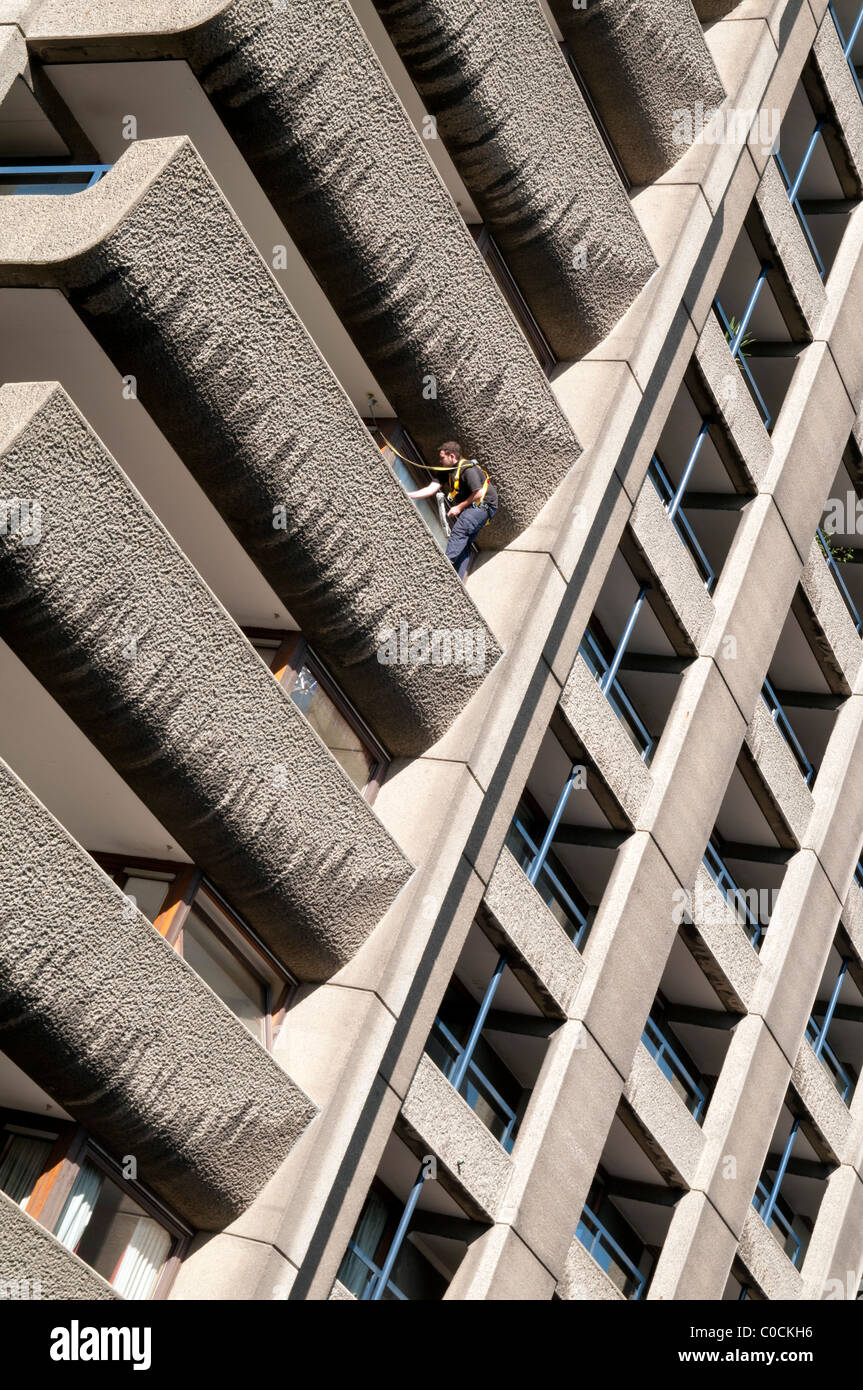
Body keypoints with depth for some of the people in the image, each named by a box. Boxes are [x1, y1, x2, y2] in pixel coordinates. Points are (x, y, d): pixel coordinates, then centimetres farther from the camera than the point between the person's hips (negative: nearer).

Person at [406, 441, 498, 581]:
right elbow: (432, 489, 2)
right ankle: (457, 581, 0)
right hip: (471, 507, 10)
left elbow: (478, 493, -22)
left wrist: (459, 508, -15)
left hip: (484, 504, -10)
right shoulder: (448, 471, 8)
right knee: (464, 545, 3)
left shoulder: (468, 469, -20)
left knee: (459, 530, -25)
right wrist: (407, 495, -8)